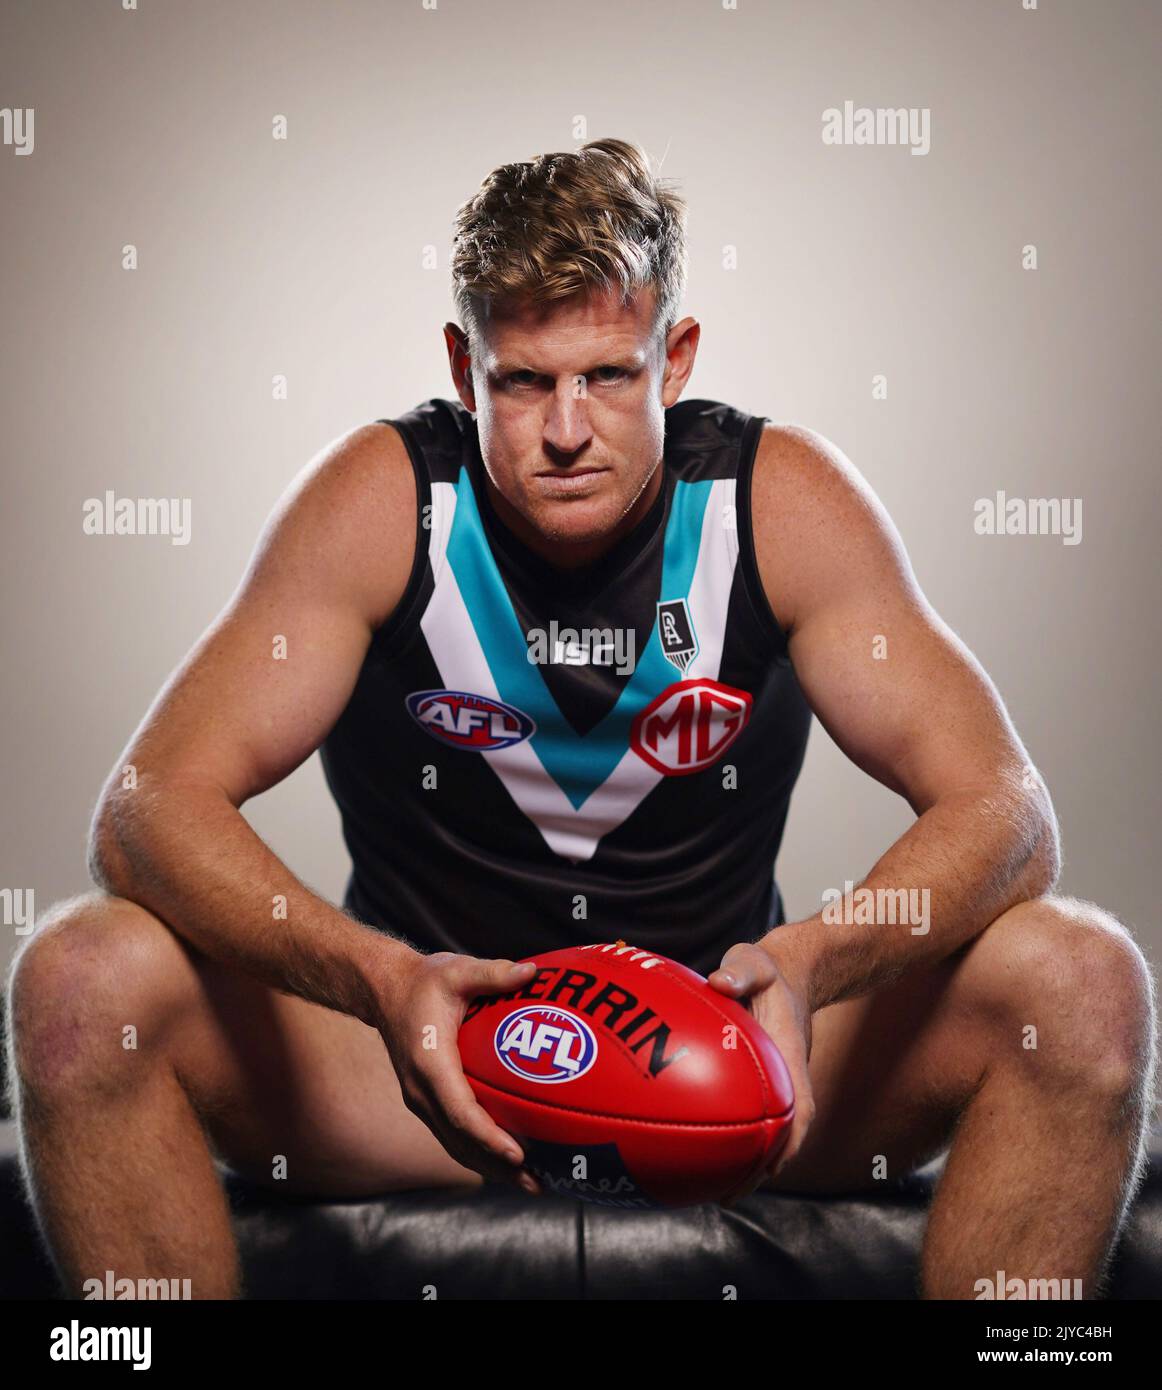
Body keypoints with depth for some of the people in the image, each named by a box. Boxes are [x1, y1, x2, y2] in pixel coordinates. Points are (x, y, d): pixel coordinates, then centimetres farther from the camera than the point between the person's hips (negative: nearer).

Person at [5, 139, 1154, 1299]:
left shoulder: (783, 498, -12)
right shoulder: (381, 497, -14)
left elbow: (1001, 813, -16)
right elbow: (149, 808, -20)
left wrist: (808, 962, -37)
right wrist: (380, 980, -39)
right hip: (420, 1030, 0)